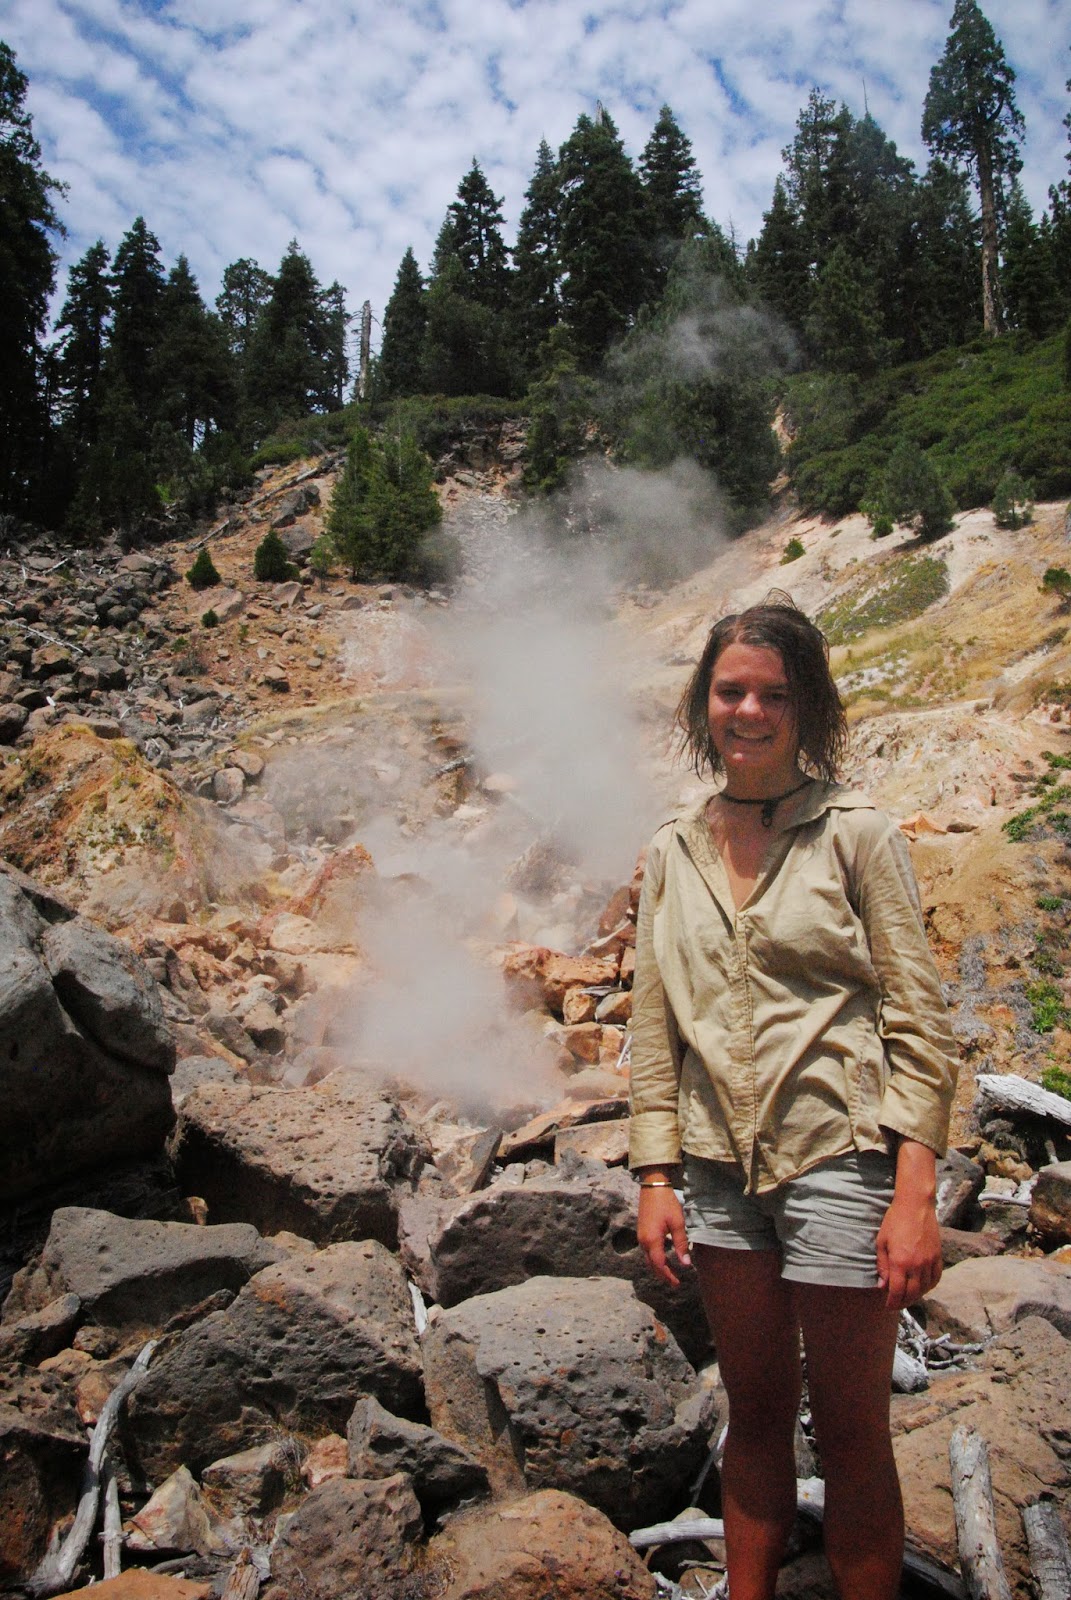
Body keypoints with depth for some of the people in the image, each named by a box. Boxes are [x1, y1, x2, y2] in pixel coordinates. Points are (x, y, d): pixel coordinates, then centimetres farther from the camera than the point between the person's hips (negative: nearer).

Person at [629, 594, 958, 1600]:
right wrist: (655, 1176, 4)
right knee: (754, 1416, 19)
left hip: (838, 1159, -3)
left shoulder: (856, 835, -4)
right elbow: (653, 1028, 9)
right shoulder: (672, 852, 6)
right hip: (720, 1170, 4)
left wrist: (916, 1194, -12)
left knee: (851, 1436, 10)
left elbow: (919, 1024, -6)